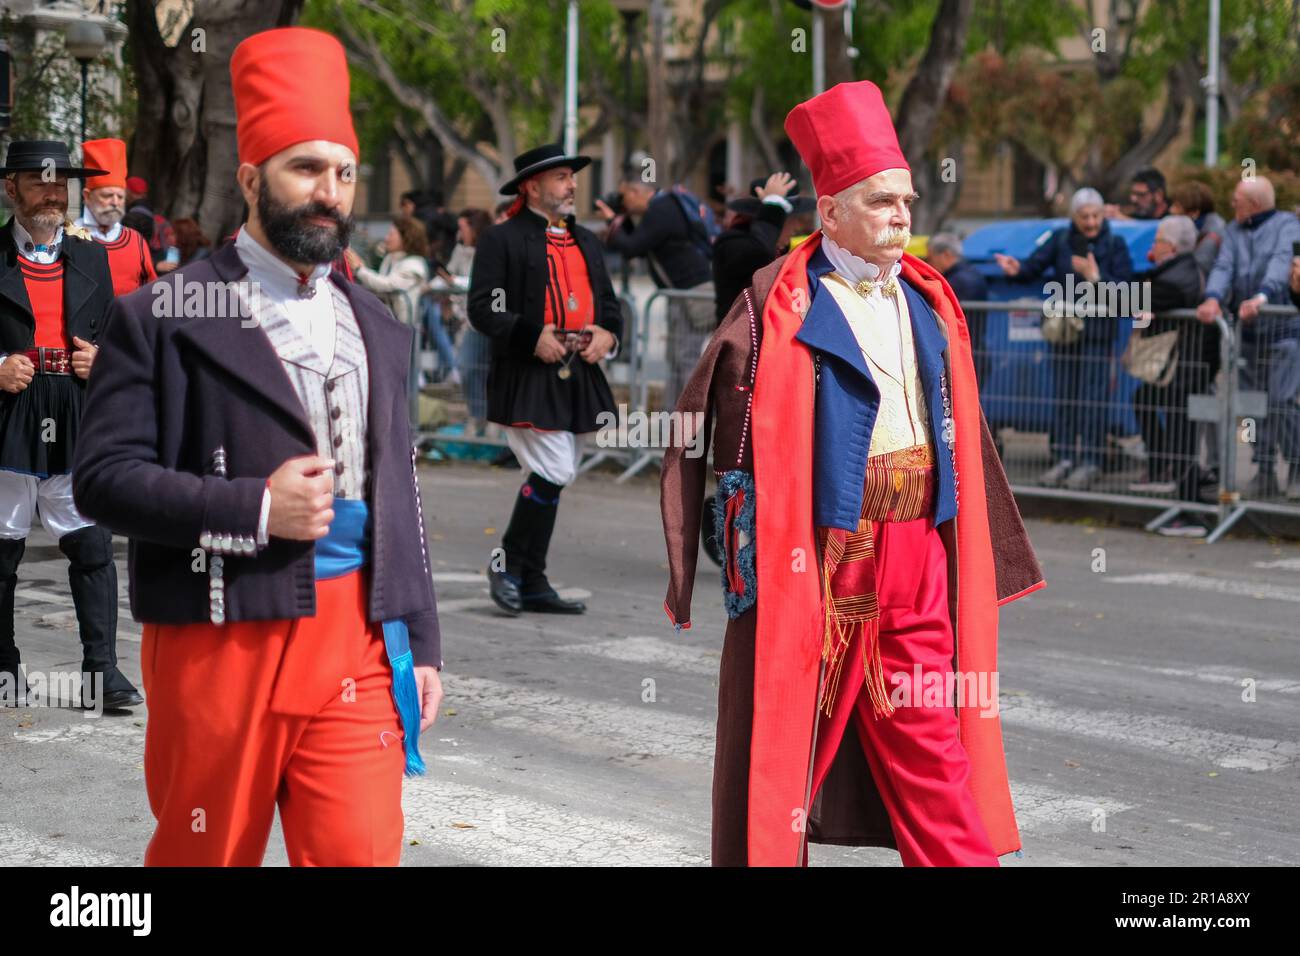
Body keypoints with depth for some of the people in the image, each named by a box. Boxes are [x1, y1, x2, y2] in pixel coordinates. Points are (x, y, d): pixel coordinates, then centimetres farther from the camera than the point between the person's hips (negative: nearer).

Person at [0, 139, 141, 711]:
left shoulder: (91, 258, 14)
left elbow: (112, 330, 22)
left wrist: (98, 359, 2)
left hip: (77, 426, 2)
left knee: (92, 545, -4)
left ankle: (101, 670, -1)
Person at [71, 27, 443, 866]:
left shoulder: (379, 332, 16)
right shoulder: (162, 317, -1)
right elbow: (103, 478, -7)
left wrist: (420, 641, 16)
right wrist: (254, 508, -15)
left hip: (357, 645, 4)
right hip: (221, 637, -4)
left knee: (363, 852, -4)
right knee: (208, 853, 6)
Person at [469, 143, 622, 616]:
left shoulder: (586, 242, 20)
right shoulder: (501, 240, -4)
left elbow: (609, 302, 24)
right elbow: (483, 308, -10)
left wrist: (607, 333, 2)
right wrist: (533, 337, -20)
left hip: (579, 379, 7)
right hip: (528, 380, -7)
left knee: (552, 479, 9)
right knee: (553, 474, -15)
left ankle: (532, 583, 15)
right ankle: (508, 563, 3)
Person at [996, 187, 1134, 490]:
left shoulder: (1114, 244, 0)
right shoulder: (1061, 240, 5)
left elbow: (1124, 287, -7)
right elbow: (1035, 266, -6)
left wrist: (1096, 277, -20)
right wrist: (1018, 269, -27)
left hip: (1098, 331, -3)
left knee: (1093, 395, -8)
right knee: (1063, 394, 7)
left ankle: (1090, 462, -4)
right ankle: (1063, 459, 14)